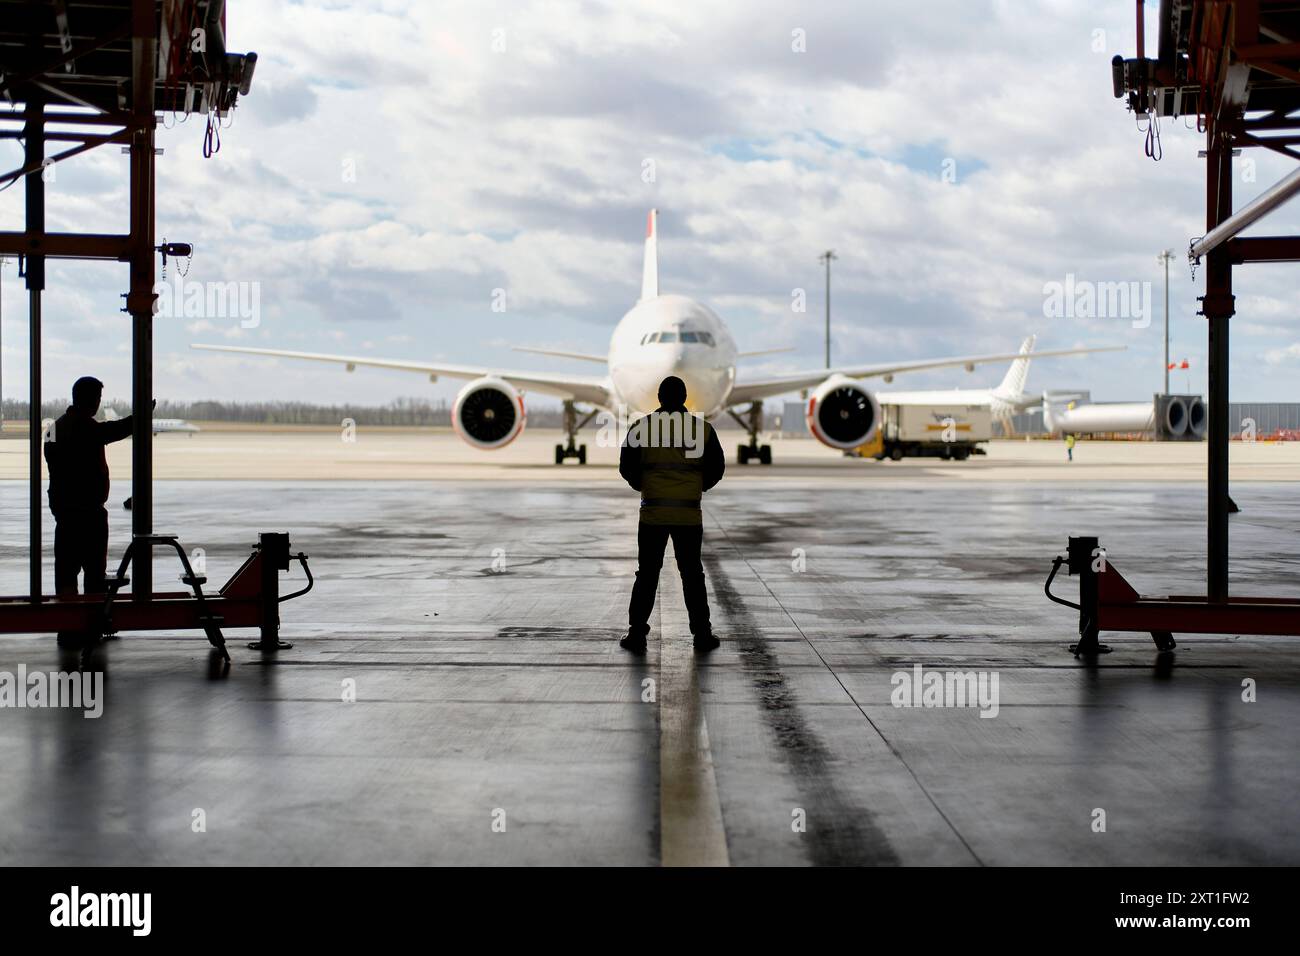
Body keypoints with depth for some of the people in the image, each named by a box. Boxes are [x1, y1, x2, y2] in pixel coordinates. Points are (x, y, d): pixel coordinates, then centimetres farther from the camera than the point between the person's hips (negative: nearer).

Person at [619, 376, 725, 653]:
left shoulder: (640, 427, -3)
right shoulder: (703, 428, -1)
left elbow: (627, 468, 2)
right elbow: (717, 468, 5)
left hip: (652, 513, 0)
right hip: (689, 514, 1)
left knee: (647, 574, 7)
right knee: (692, 574, 10)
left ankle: (637, 634, 6)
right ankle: (702, 634, 13)